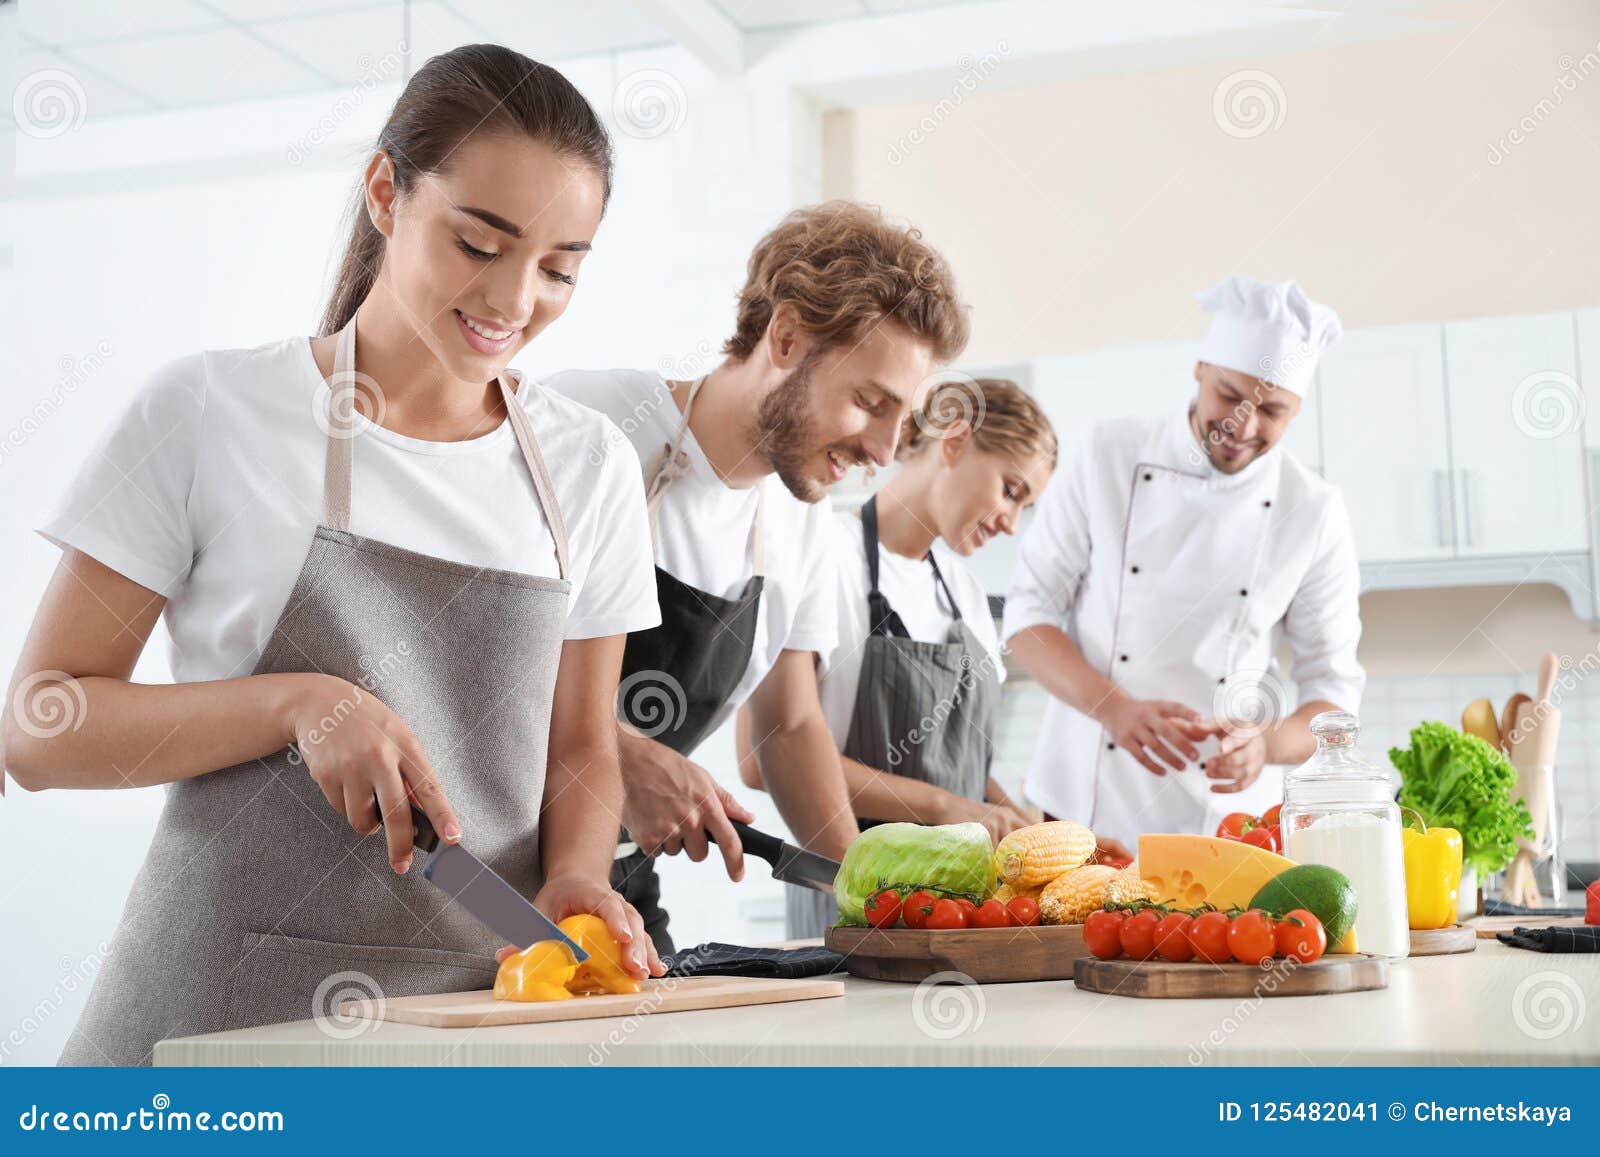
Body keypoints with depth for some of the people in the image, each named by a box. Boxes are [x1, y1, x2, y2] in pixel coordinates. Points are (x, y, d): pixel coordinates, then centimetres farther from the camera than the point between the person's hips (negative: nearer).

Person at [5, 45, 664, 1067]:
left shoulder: (590, 471, 7)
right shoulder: (210, 411, -4)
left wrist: (575, 879, -7)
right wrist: (299, 704, -17)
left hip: (483, 1012, 3)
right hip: (223, 1010, -2)